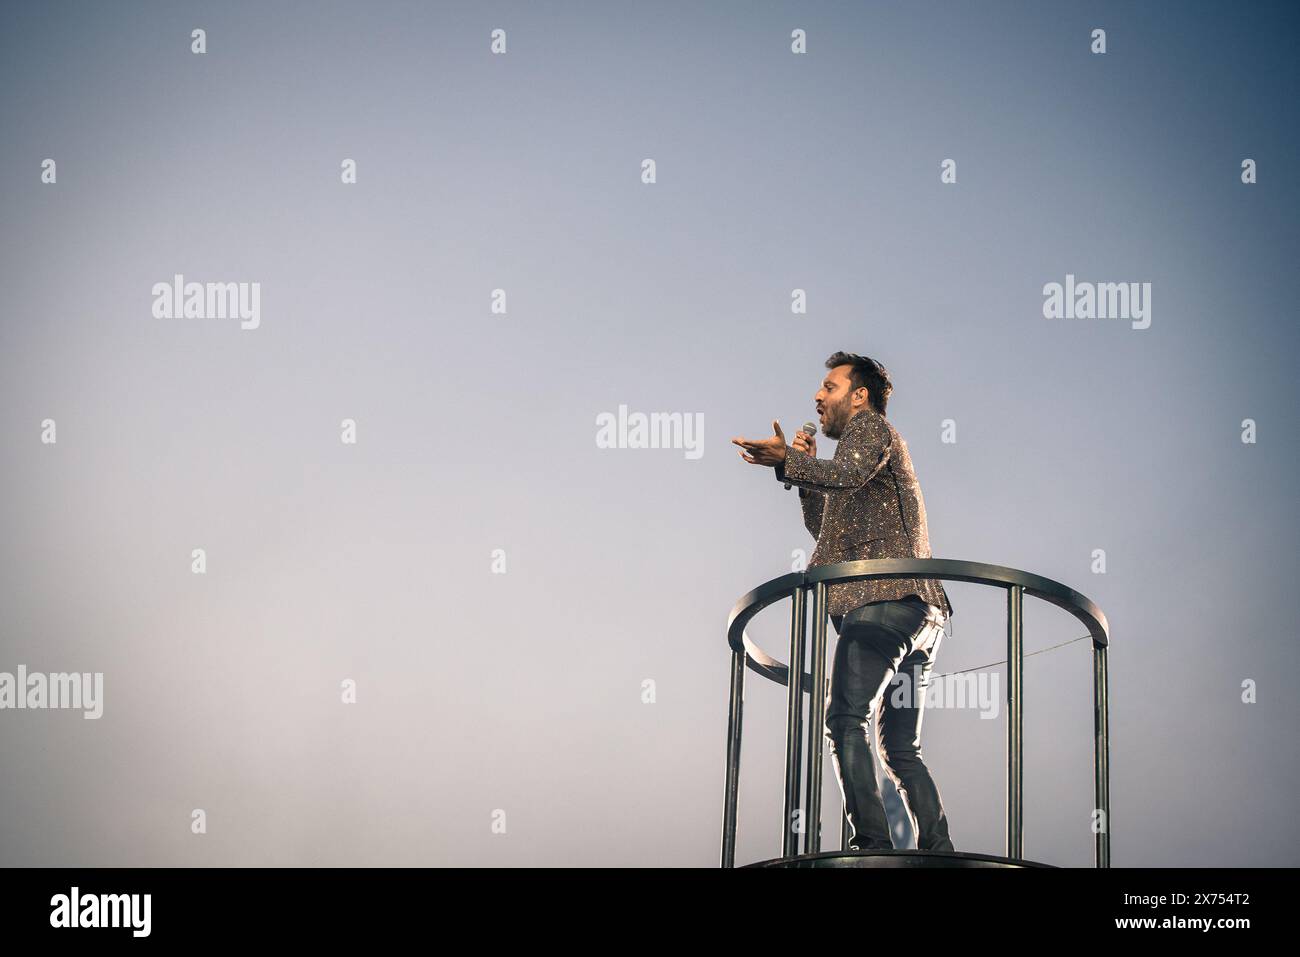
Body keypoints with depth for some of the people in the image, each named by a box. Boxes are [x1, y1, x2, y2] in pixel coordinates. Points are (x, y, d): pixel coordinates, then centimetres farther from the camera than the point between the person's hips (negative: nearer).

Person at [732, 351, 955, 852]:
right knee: (900, 748, 9)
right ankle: (938, 851, 2)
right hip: (922, 609, 10)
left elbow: (848, 473, -19)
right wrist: (805, 467, 23)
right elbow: (824, 528, 33)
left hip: (882, 597, -10)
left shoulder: (869, 427, 5)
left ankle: (871, 841, -28)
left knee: (846, 721, -18)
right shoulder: (871, 449, 33)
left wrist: (789, 460, -22)